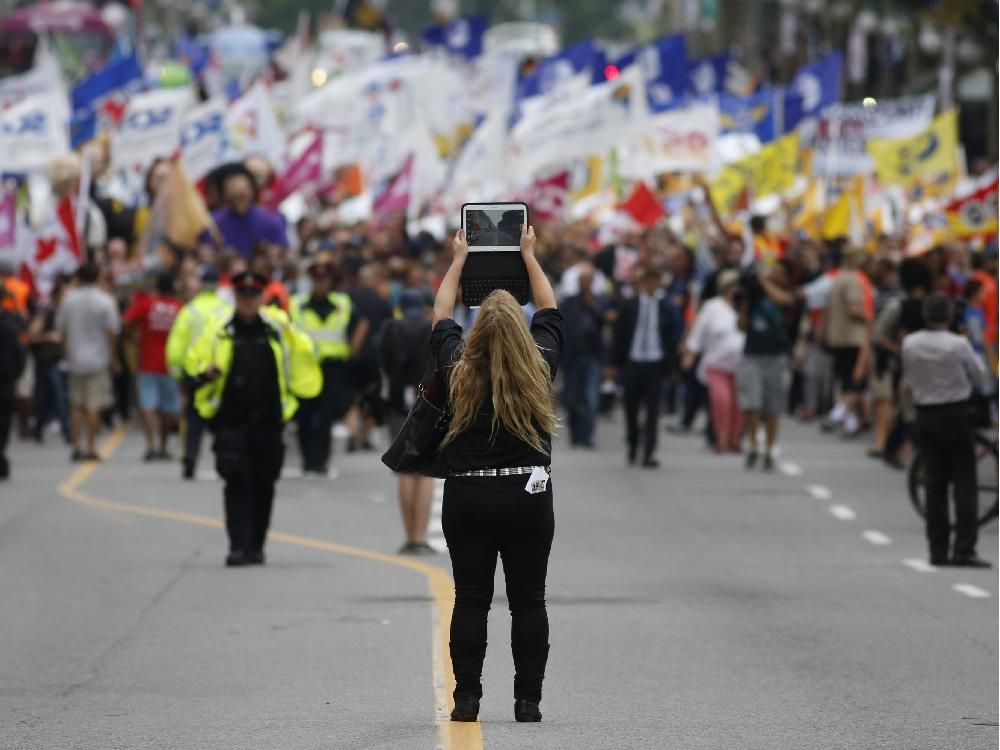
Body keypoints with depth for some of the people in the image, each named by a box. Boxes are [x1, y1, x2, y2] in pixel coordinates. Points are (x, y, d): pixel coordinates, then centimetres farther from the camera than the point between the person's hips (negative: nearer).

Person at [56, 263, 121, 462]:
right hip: (98, 360, -3)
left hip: (75, 358, 3)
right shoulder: (105, 301, -9)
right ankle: (90, 448, -3)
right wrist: (113, 358, 0)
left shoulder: (69, 299, 0)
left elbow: (62, 329, 4)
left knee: (76, 406, 11)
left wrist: (67, 354, 14)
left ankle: (76, 447, 7)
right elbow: (111, 331, -10)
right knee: (94, 406, -1)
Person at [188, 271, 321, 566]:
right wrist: (206, 374, -14)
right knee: (236, 483, -9)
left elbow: (303, 352, 19)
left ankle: (255, 545, 19)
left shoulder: (278, 328, 6)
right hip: (230, 421, -2)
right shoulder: (218, 330, 3)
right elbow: (195, 363, 6)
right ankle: (238, 546, -12)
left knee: (263, 485, 7)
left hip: (267, 420, 2)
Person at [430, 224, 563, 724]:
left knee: (470, 600, 4)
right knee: (528, 601, 4)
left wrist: (458, 260, 27)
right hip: (527, 496, 0)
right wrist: (529, 254, 25)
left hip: (466, 497, 1)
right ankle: (528, 699, 2)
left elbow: (441, 316, 15)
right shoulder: (539, 367, -3)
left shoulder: (457, 369, -3)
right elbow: (549, 311, 14)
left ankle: (466, 699, 3)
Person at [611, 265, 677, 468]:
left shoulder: (664, 307, 1)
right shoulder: (630, 306, 2)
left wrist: (670, 365, 0)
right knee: (631, 408, 9)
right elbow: (620, 335, 4)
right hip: (632, 363, 1)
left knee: (653, 409, -4)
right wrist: (618, 363, 0)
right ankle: (632, 446, 28)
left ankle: (649, 453, -3)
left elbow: (670, 337, 4)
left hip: (655, 365, -1)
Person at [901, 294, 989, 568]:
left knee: (934, 484, 9)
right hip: (956, 414, -4)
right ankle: (964, 549, -6)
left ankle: (938, 550, 9)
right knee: (964, 483, 0)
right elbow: (980, 378, -2)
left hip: (925, 415, 4)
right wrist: (973, 356, 13)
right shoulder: (958, 345, -15)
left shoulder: (910, 344, -4)